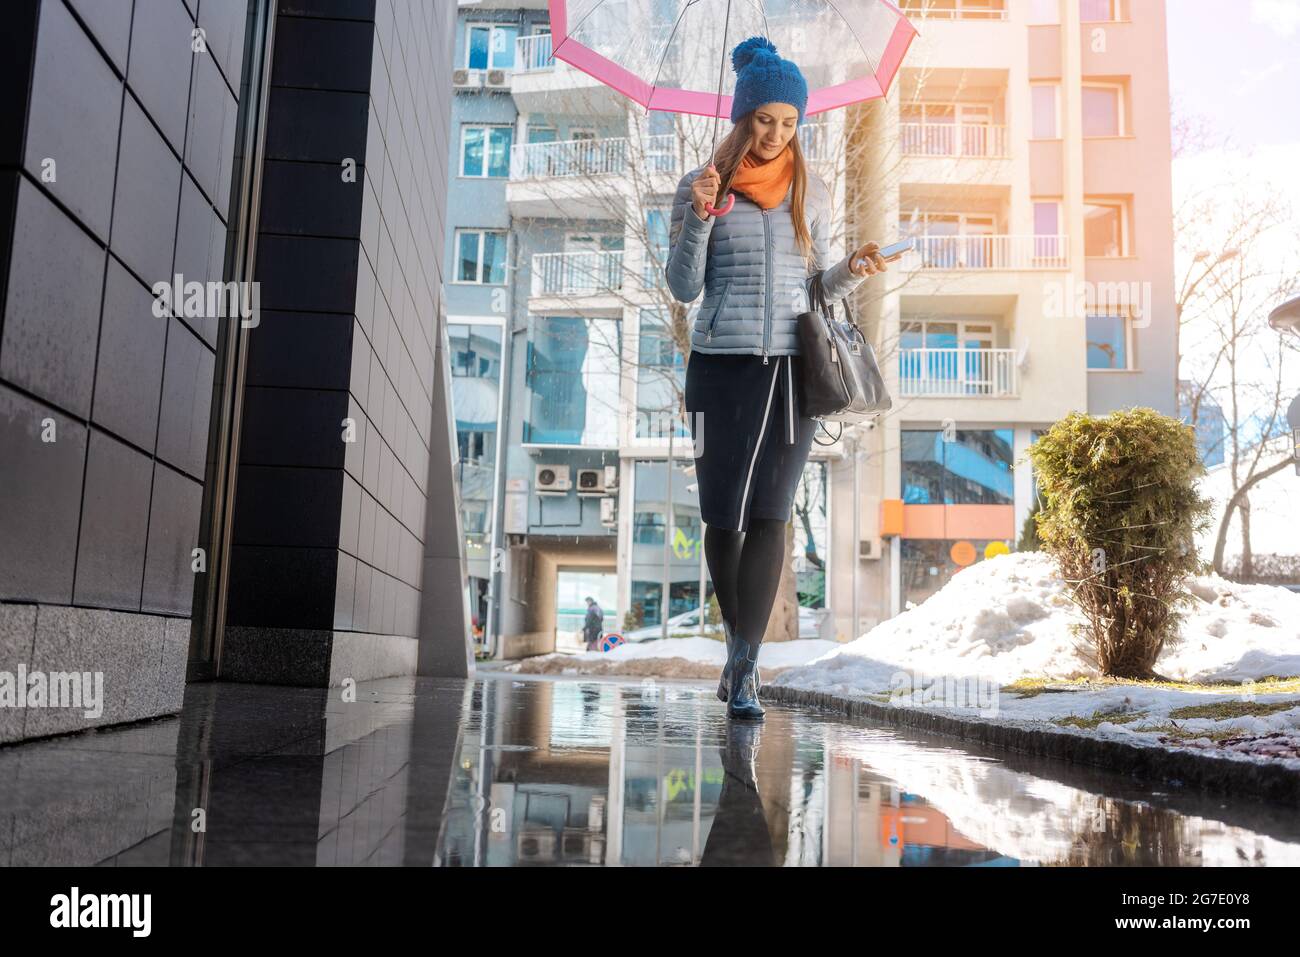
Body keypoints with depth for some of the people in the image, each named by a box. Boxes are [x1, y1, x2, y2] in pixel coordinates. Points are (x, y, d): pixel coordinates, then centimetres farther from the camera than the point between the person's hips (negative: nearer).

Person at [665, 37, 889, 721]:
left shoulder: (811, 191, 12)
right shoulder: (700, 186, 5)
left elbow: (818, 286, 16)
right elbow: (683, 288, 2)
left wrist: (853, 271, -4)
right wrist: (699, 218, -12)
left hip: (792, 367, 1)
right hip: (722, 366, -1)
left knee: (769, 515, -6)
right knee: (723, 516, 3)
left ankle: (745, 666, -2)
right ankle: (739, 643, 25)